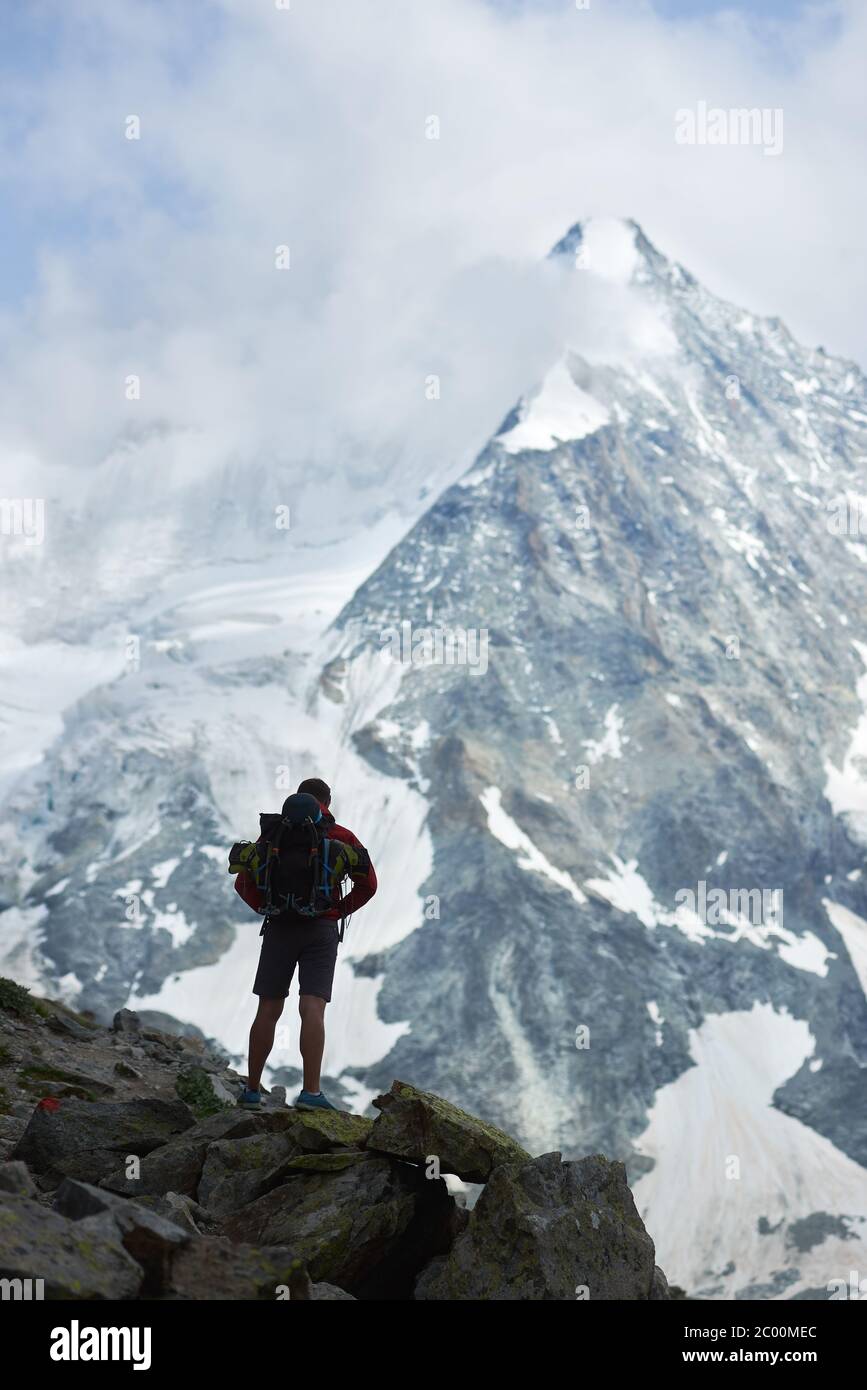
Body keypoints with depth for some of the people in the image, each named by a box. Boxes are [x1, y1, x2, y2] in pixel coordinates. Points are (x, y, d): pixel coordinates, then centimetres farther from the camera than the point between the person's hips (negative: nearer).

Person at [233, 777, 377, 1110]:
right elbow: (367, 883, 0)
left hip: (278, 929, 2)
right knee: (312, 1010, -9)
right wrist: (339, 911, 7)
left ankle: (252, 1090, 12)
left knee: (268, 1010, 8)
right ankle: (311, 1092, -18)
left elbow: (243, 883, 10)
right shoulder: (340, 837, 6)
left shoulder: (271, 833, 13)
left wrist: (269, 909, 9)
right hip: (320, 931, -2)